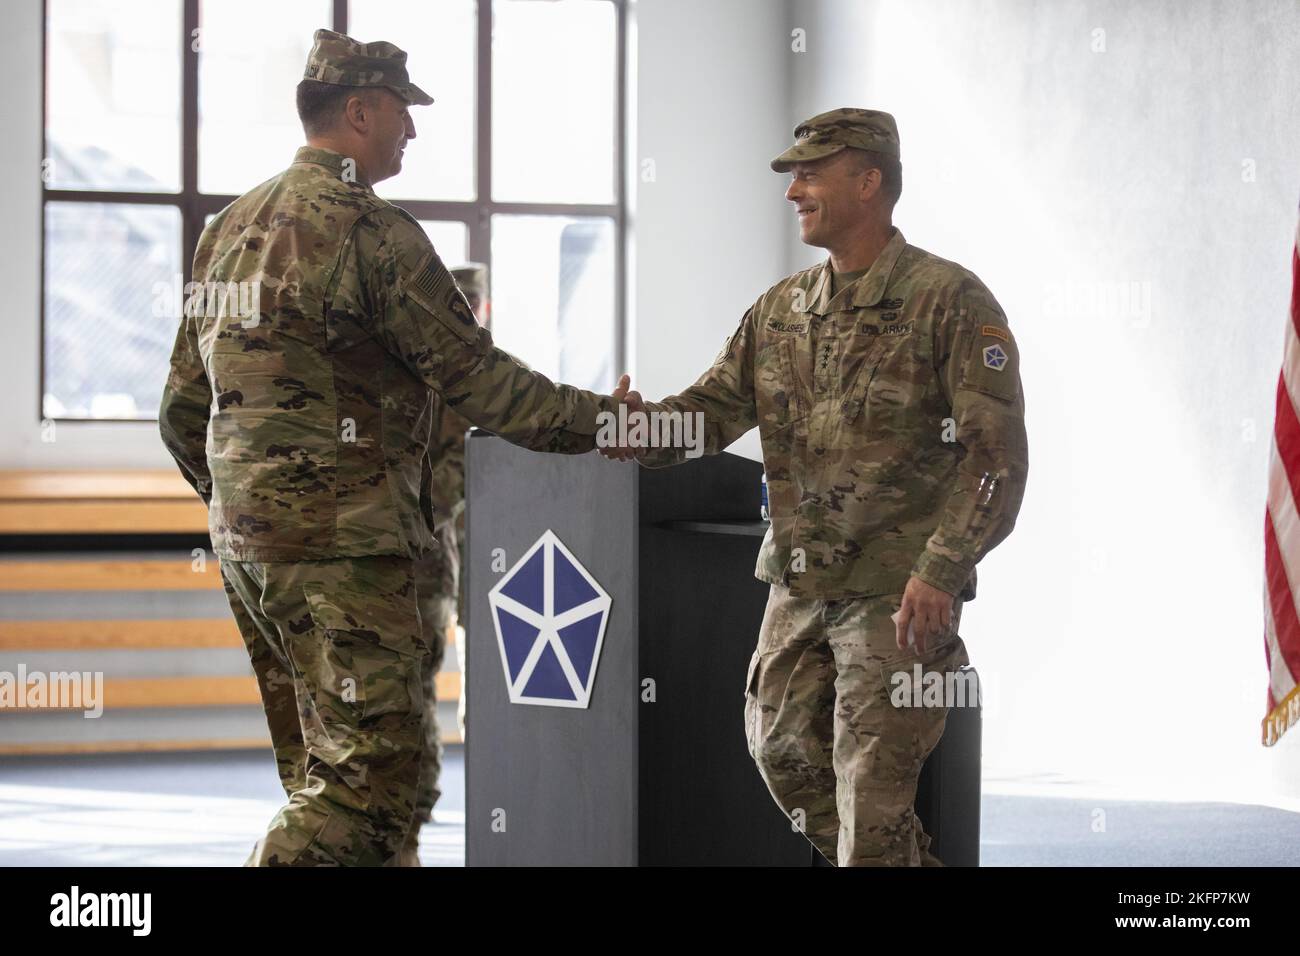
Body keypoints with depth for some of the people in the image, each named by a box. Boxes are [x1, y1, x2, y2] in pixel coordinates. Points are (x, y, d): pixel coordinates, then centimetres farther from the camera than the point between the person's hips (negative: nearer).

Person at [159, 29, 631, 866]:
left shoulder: (232, 227, 15)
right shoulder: (372, 233, -12)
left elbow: (184, 411, 18)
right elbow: (477, 379, -10)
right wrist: (596, 420, 2)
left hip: (246, 542, 9)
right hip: (341, 547, -9)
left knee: (319, 779, 14)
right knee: (371, 775, -9)